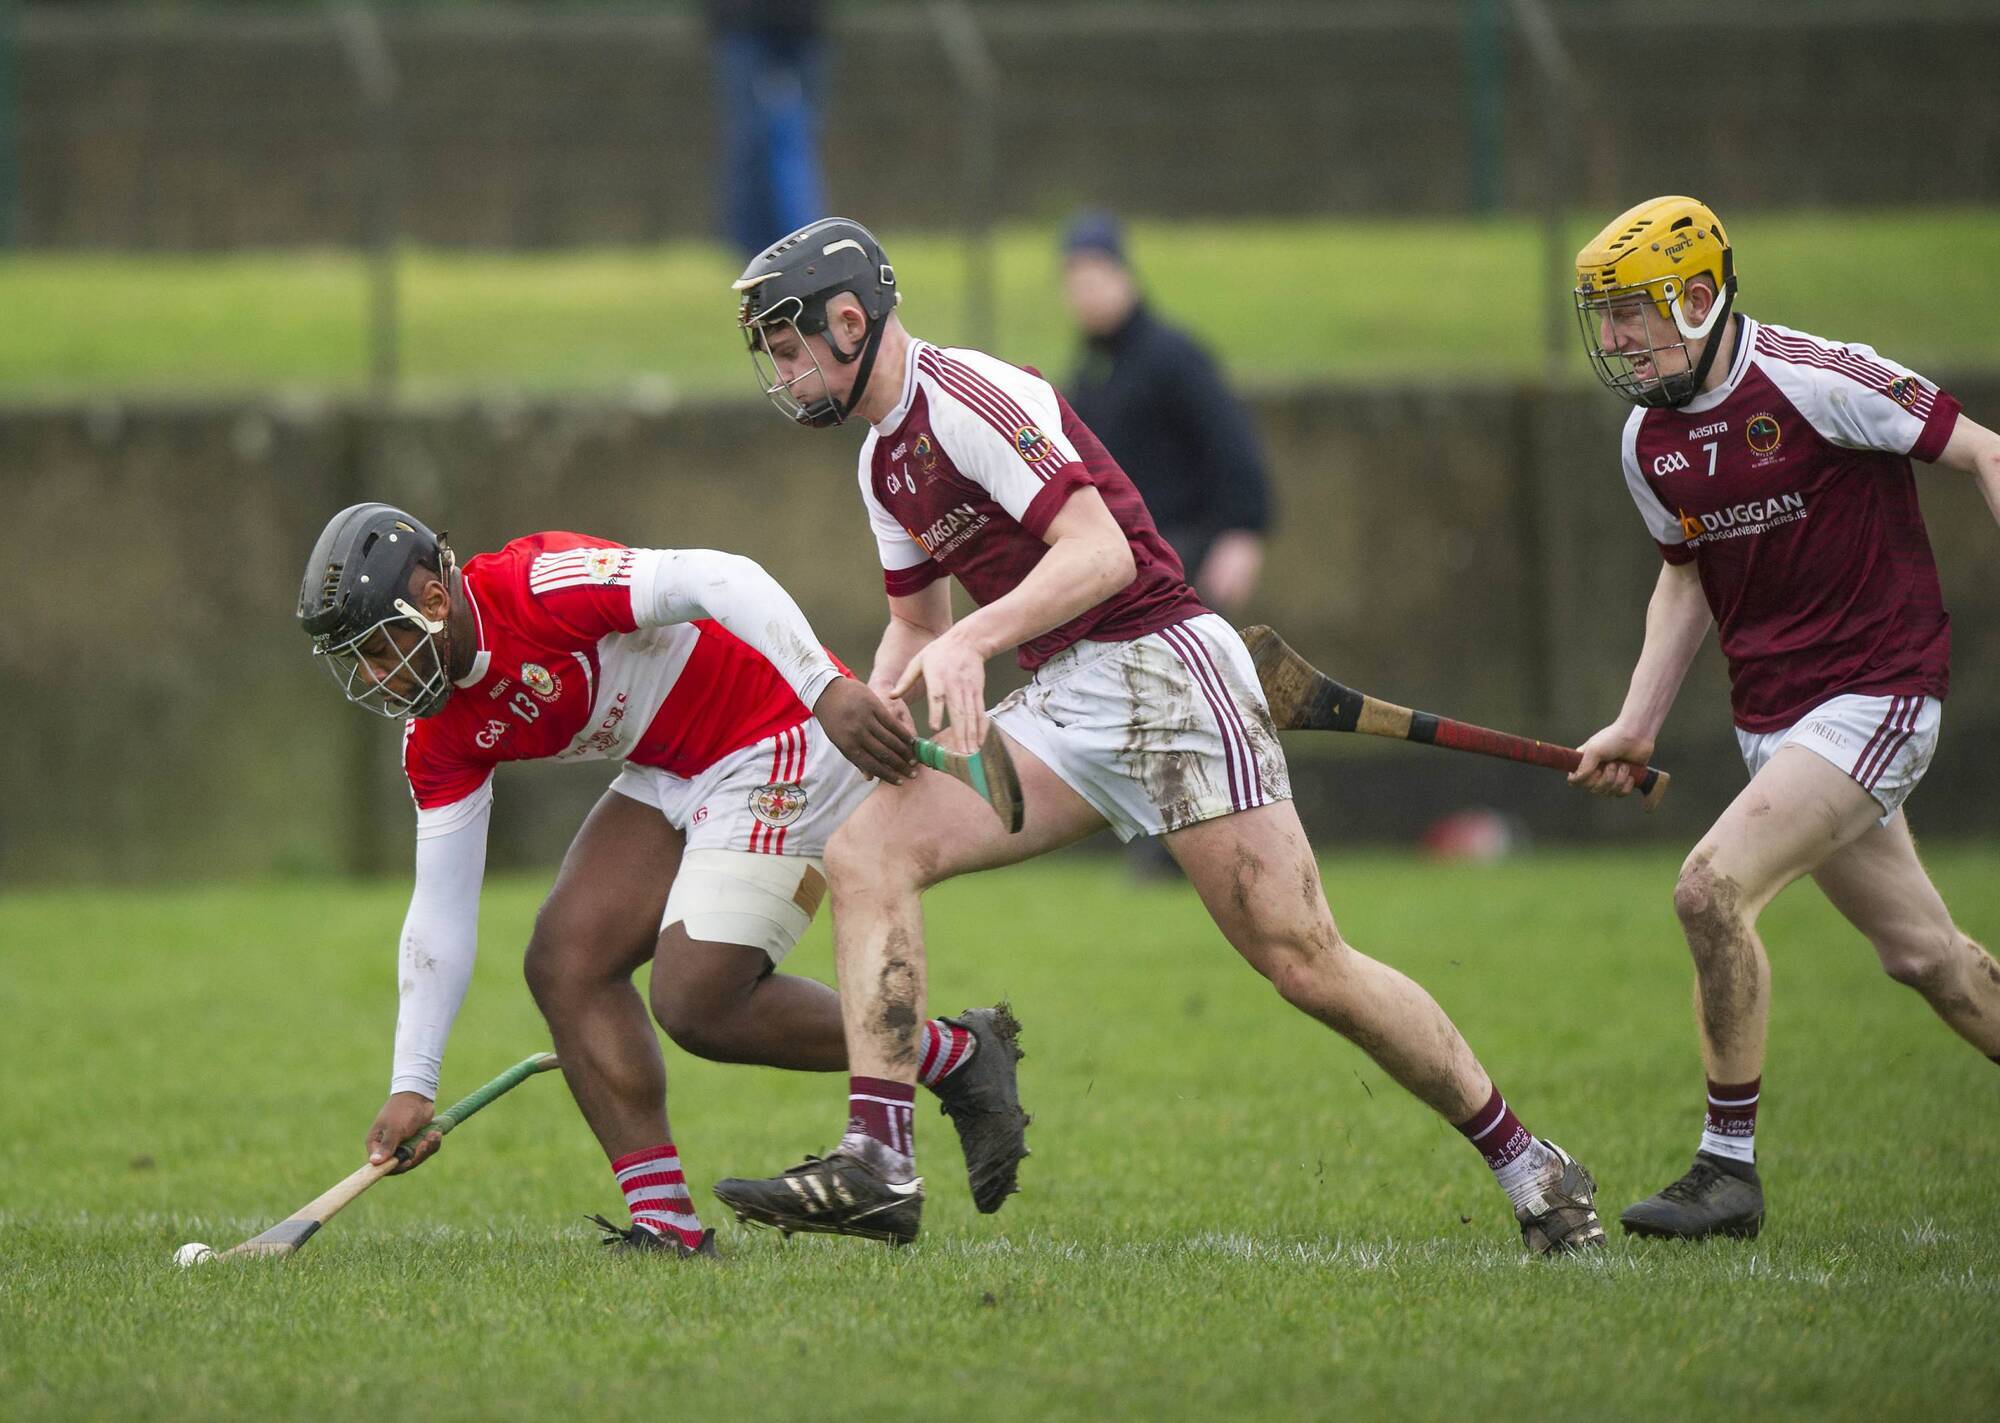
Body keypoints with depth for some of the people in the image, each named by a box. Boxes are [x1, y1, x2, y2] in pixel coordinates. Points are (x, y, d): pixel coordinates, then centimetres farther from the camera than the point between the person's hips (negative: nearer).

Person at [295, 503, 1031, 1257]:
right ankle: (664, 1222, -2)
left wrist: (829, 691, -43)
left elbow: (722, 581, -32)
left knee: (698, 1003, -15)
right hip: (671, 776, 9)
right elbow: (442, 909, 6)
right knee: (565, 961, -4)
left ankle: (959, 1056, 0)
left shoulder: (535, 588, -25)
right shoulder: (441, 738, 2)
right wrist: (411, 1086, 2)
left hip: (782, 746, -9)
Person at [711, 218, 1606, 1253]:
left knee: (1304, 962, -10)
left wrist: (972, 643, -33)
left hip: (1162, 667, -9)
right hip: (1060, 703, 9)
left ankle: (1526, 1164, 5)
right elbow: (917, 624, 28)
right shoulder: (884, 459, 16)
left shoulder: (967, 396, -14)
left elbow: (1101, 552, -23)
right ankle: (876, 1168, -17)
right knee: (867, 850, -10)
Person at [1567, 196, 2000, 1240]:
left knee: (1712, 888, -20)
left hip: (1875, 690, -7)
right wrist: (1637, 724, 11)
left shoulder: (1810, 381, -17)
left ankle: (1728, 1168, -11)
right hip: (1770, 713, 7)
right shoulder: (1651, 441, 6)